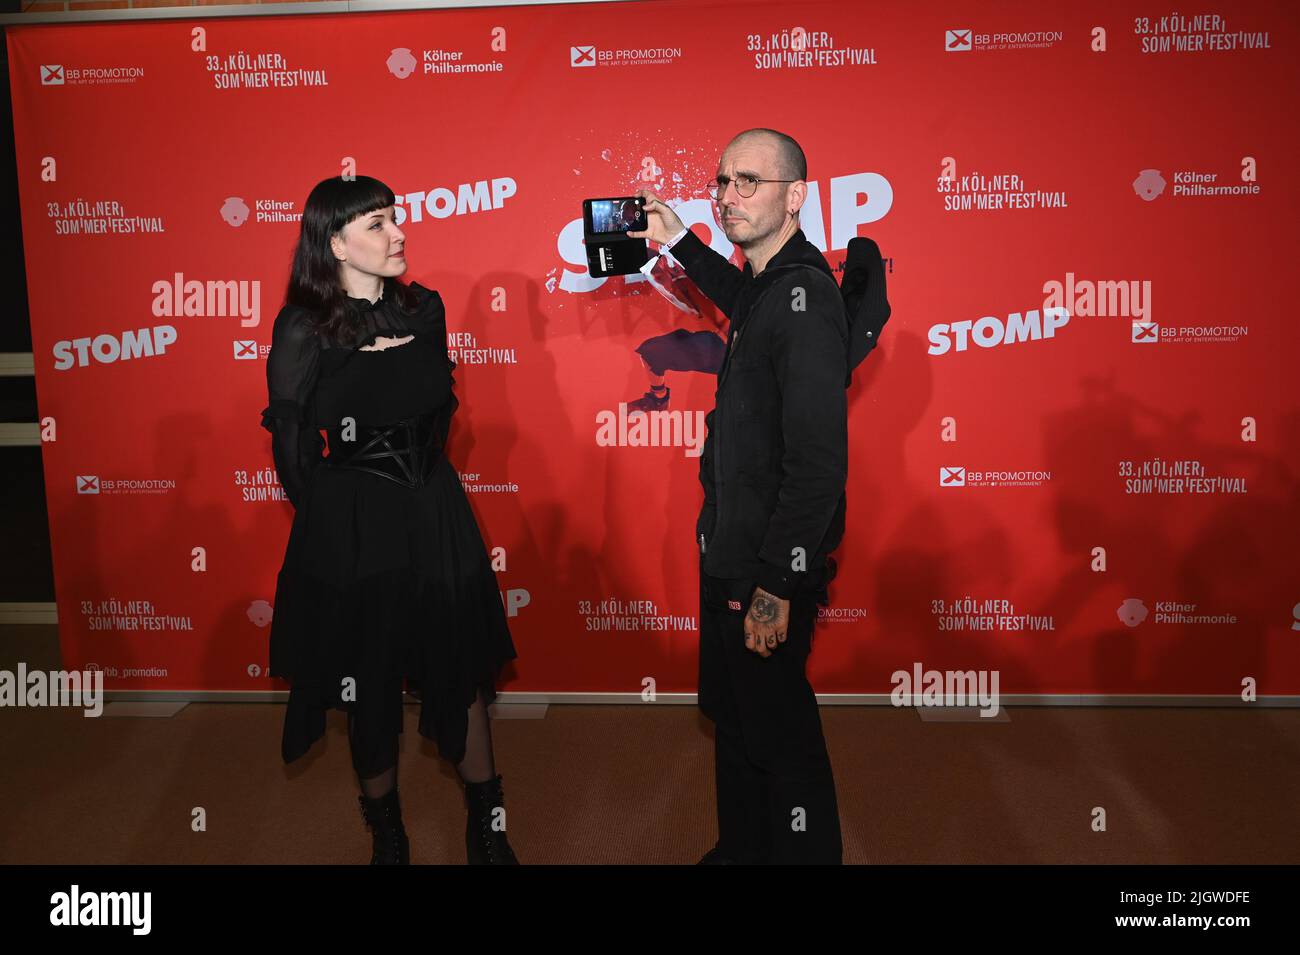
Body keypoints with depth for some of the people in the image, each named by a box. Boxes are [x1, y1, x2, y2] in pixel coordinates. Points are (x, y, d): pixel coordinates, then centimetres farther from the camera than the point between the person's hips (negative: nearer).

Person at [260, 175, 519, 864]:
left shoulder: (423, 309, 3)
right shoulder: (303, 330, -9)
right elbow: (292, 447, -4)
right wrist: (333, 514, 3)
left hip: (434, 512, 3)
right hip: (351, 527, -3)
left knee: (461, 668, 9)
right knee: (369, 684, 11)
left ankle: (487, 829, 26)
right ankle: (385, 829, 32)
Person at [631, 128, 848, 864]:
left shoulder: (806, 296, -22)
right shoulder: (773, 285, 8)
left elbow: (818, 458, -26)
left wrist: (777, 587, -24)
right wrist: (681, 243, 30)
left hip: (769, 568, -10)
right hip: (730, 556, 10)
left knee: (780, 734, 6)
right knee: (732, 716, 23)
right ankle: (742, 848, 42)